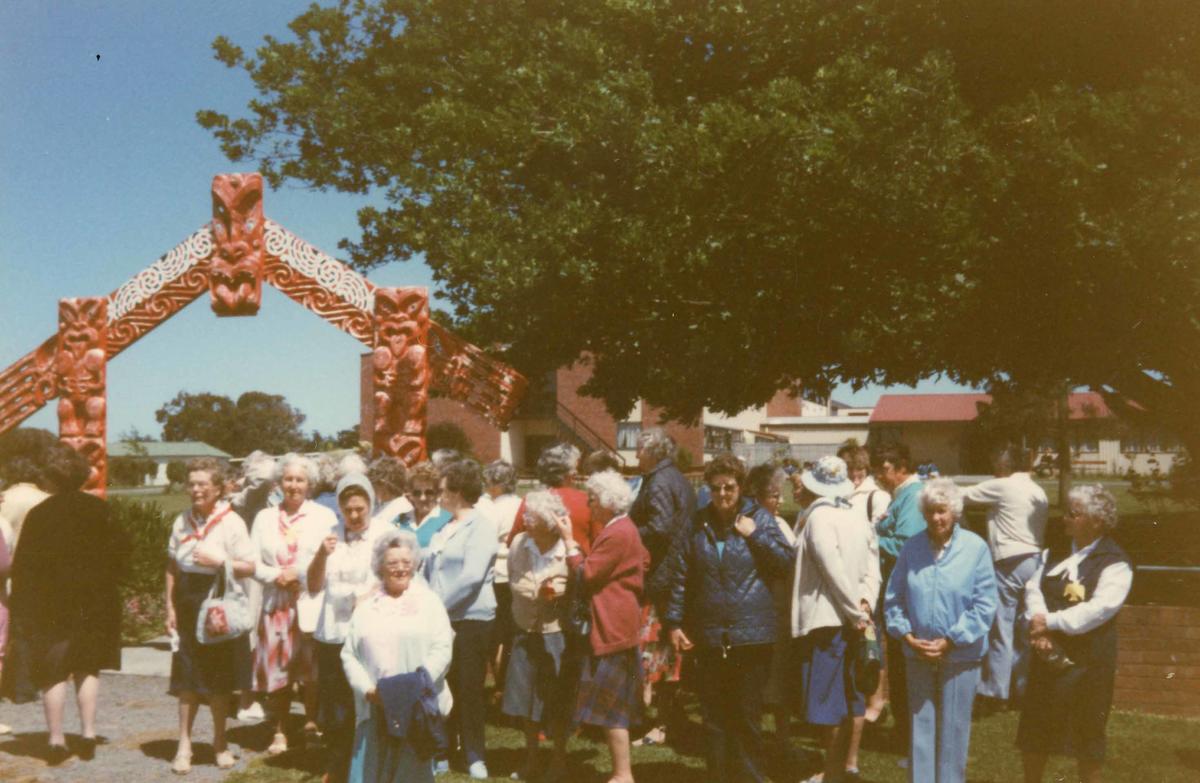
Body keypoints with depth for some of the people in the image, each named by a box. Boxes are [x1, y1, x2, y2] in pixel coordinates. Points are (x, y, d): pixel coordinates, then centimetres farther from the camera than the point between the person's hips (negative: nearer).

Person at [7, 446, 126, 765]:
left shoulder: (38, 514, -8)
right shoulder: (98, 509, -2)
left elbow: (23, 566, -7)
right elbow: (119, 548, -2)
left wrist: (21, 612, -1)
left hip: (50, 604, -2)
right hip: (93, 603, 2)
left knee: (53, 672, 4)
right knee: (88, 668, 13)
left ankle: (57, 740, 4)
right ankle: (88, 734, 10)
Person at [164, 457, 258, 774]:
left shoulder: (231, 522, -7)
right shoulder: (182, 522, 6)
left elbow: (249, 567, -9)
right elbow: (172, 568, 10)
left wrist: (217, 561, -20)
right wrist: (170, 608, 5)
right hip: (188, 603, 3)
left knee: (219, 679, 7)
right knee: (187, 677, 4)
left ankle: (220, 742, 23)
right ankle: (184, 744, 12)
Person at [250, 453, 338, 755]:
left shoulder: (324, 516, 4)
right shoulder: (265, 517, 12)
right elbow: (254, 563, 7)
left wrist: (298, 573, -11)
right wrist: (277, 577, -10)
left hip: (312, 603, -2)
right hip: (276, 602, 2)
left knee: (313, 668, -1)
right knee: (277, 669, 2)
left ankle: (312, 724, 13)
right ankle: (279, 732, 11)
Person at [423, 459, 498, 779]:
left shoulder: (480, 526, -8)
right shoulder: (442, 527, 11)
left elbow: (472, 575, -18)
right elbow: (428, 570, 16)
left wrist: (439, 604, -17)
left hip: (471, 618, -6)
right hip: (439, 619, 6)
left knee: (469, 689, 2)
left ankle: (475, 758, 13)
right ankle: (441, 753, 20)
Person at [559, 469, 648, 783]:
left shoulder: (616, 535, -20)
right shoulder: (625, 528, 13)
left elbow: (584, 576, -19)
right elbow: (644, 560, 24)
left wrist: (569, 541, -12)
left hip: (611, 628, -11)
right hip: (619, 624, 11)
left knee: (610, 707, -5)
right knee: (616, 706, 15)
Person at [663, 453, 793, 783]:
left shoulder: (759, 519, 2)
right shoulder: (696, 526, 6)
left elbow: (785, 562, -3)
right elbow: (677, 576, 6)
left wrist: (754, 535, -12)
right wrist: (673, 622, 1)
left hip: (751, 636, -2)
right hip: (708, 637, 2)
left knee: (747, 715, 5)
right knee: (713, 716, 9)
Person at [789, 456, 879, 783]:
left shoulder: (819, 517, -13)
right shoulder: (858, 518, 8)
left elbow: (835, 570, -20)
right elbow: (872, 568, 3)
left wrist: (856, 610, -14)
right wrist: (864, 603, -6)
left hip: (827, 619, -8)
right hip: (852, 620, 8)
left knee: (829, 698, -1)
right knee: (851, 693, 16)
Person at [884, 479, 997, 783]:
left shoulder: (976, 548, -9)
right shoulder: (912, 547, -1)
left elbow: (985, 605, -9)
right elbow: (893, 598, 5)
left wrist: (950, 641, -11)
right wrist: (907, 635, -7)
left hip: (960, 655, -2)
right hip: (917, 653, 2)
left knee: (953, 729, 6)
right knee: (920, 725, 10)